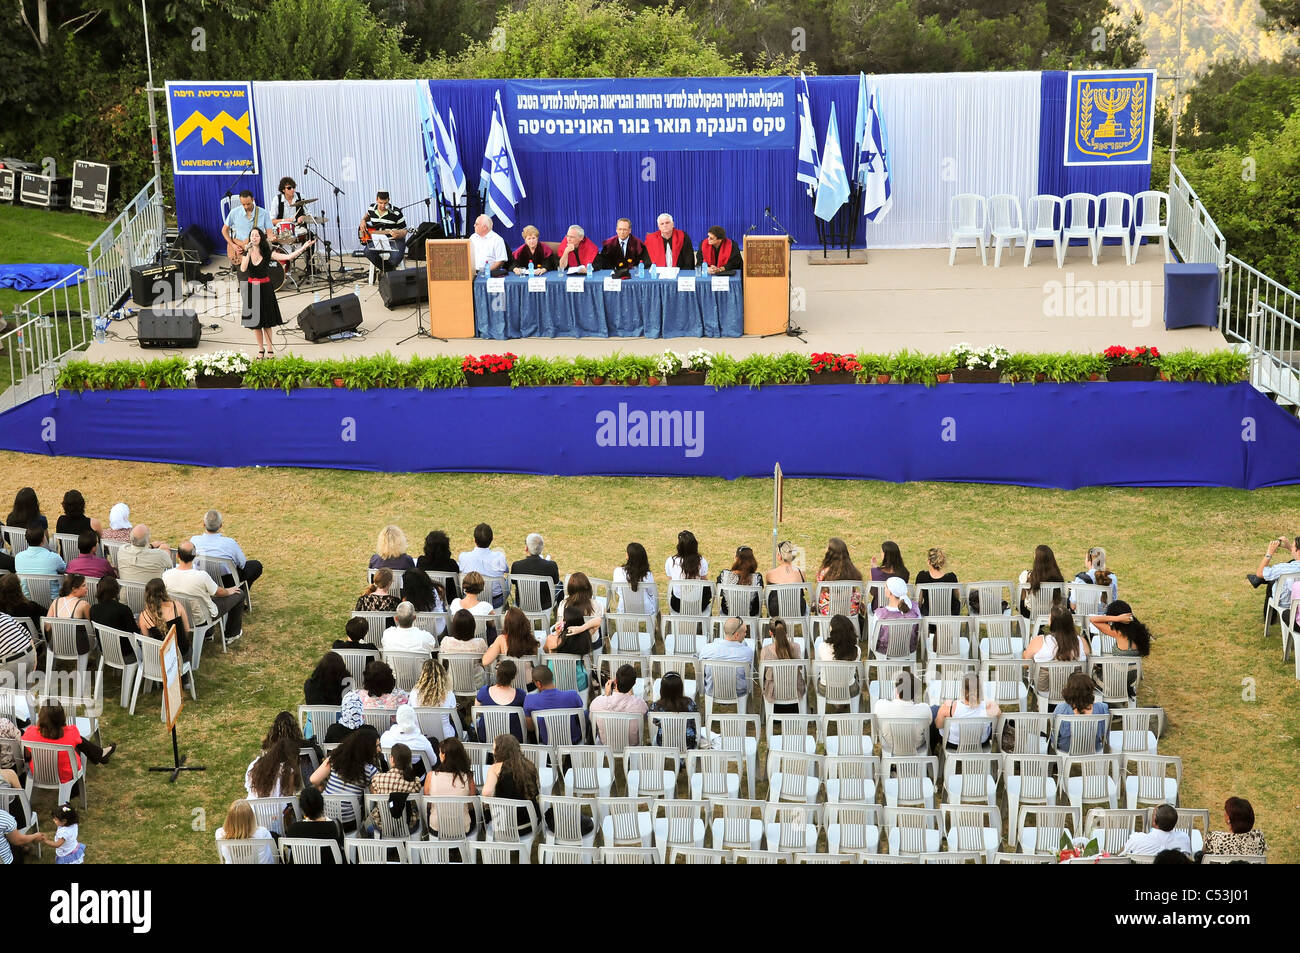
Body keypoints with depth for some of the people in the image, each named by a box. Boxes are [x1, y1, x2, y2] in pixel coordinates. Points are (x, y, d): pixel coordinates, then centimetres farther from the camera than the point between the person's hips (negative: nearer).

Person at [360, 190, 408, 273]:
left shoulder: (396, 213, -11)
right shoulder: (371, 209, 4)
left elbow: (404, 231, -6)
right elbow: (367, 215, 30)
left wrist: (398, 234, -28)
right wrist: (363, 221, 8)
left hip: (395, 240, -4)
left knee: (395, 258, -33)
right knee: (368, 252, -29)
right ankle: (388, 270, -5)